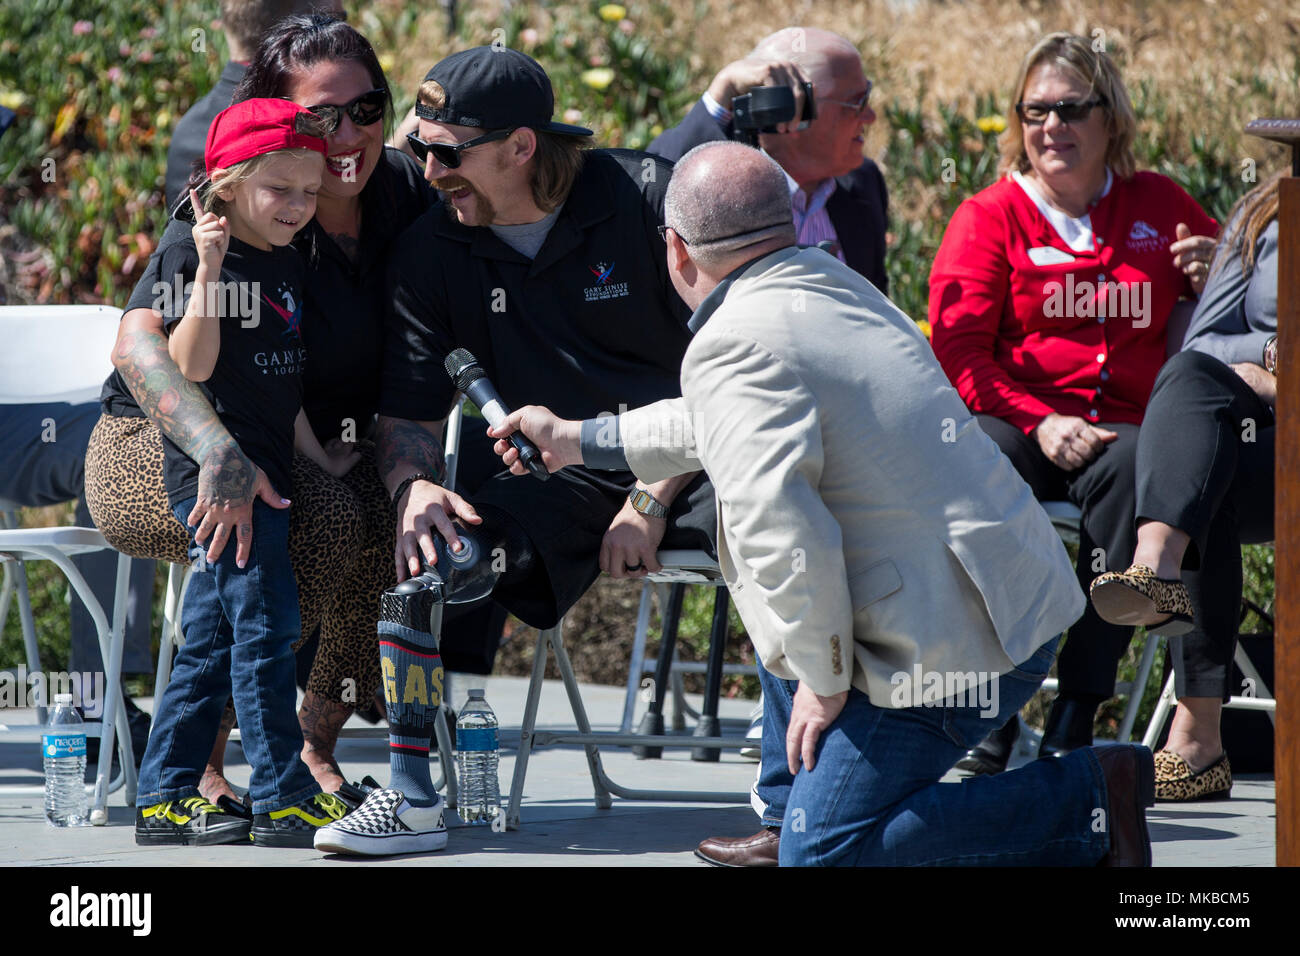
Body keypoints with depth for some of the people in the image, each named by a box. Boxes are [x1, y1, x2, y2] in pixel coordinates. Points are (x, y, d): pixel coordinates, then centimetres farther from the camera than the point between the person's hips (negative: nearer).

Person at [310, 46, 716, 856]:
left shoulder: (647, 199, -9)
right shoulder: (431, 252, 2)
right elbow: (408, 414, 5)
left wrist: (653, 500, -16)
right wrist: (415, 486, -19)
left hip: (685, 465, -3)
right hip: (555, 481, 3)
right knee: (429, 553, -24)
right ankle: (412, 797, -16)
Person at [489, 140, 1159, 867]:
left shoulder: (733, 348, -17)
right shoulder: (831, 283, 14)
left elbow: (786, 536, -26)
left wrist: (824, 680, -11)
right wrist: (580, 440, 43)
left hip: (951, 646, -10)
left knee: (824, 851, -7)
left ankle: (1088, 802, -9)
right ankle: (792, 813, 30)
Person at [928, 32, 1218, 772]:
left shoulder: (1159, 207, 18)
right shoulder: (989, 217, 11)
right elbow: (958, 348, -1)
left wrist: (1216, 276, 3)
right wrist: (1039, 421, -17)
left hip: (1125, 427, 1)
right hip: (1020, 424, -1)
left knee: (1135, 466, -36)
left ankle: (1076, 718, -38)